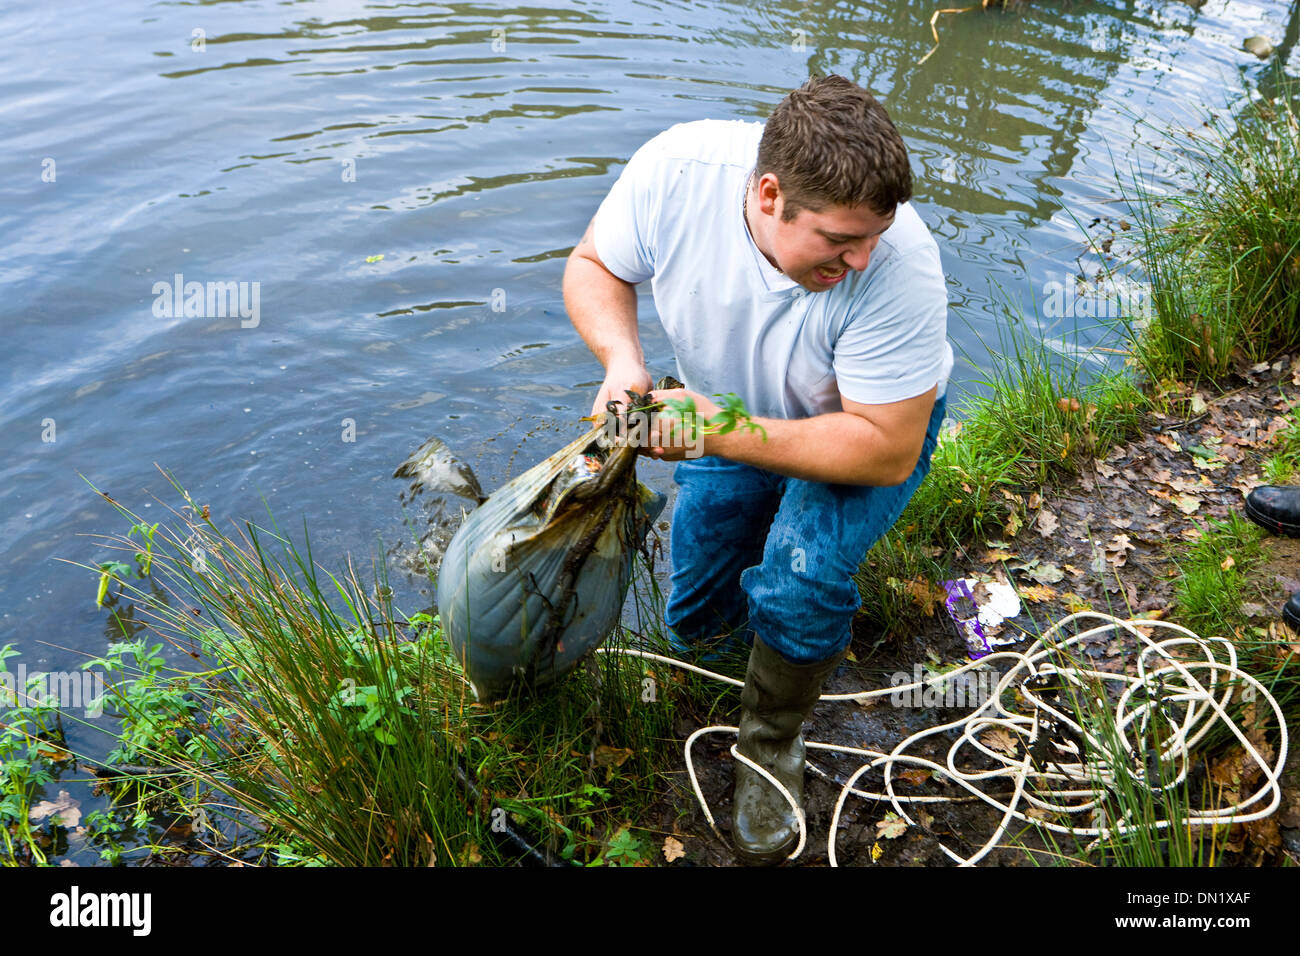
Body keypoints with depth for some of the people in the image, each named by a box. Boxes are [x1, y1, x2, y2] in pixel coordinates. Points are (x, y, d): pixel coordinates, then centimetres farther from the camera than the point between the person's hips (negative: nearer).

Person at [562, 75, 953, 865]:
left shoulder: (900, 267, -38)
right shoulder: (676, 169, -30)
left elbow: (887, 450, -32)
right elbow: (594, 265, -12)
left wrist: (723, 433, -40)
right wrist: (622, 356, -33)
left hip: (869, 427, -3)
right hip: (729, 410, 4)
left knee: (799, 579, -31)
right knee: (697, 624, 8)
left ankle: (774, 745, 0)